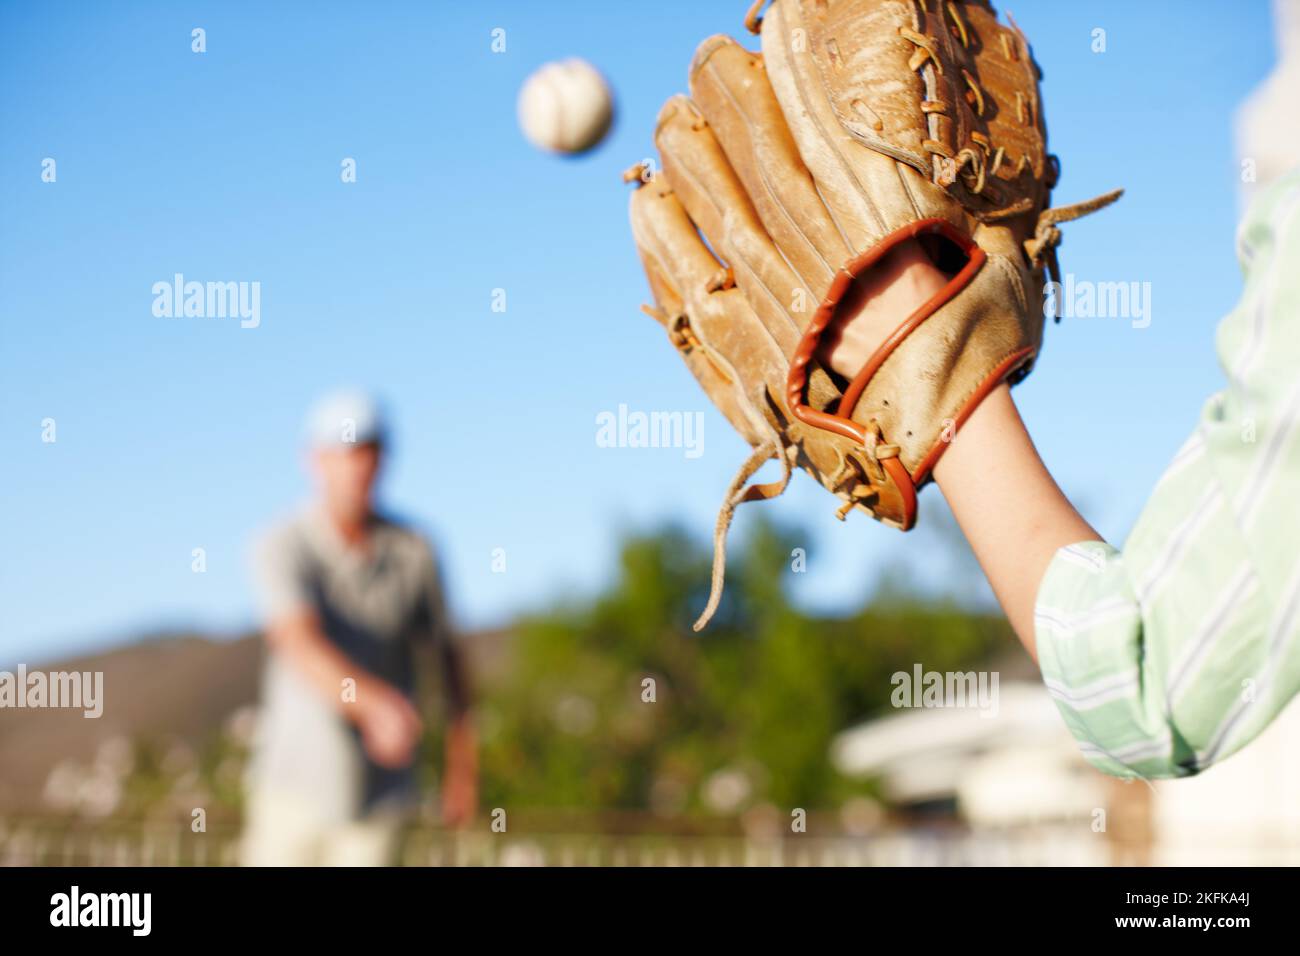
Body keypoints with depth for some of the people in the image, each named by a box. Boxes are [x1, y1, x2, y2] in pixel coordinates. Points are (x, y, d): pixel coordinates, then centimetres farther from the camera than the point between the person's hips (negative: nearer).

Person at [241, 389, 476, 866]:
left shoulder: (413, 553, -4)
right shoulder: (282, 549, -12)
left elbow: (447, 653, 8)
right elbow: (301, 646, -29)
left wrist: (462, 764, 9)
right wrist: (377, 703, -47)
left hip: (379, 791, 1)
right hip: (295, 781, -1)